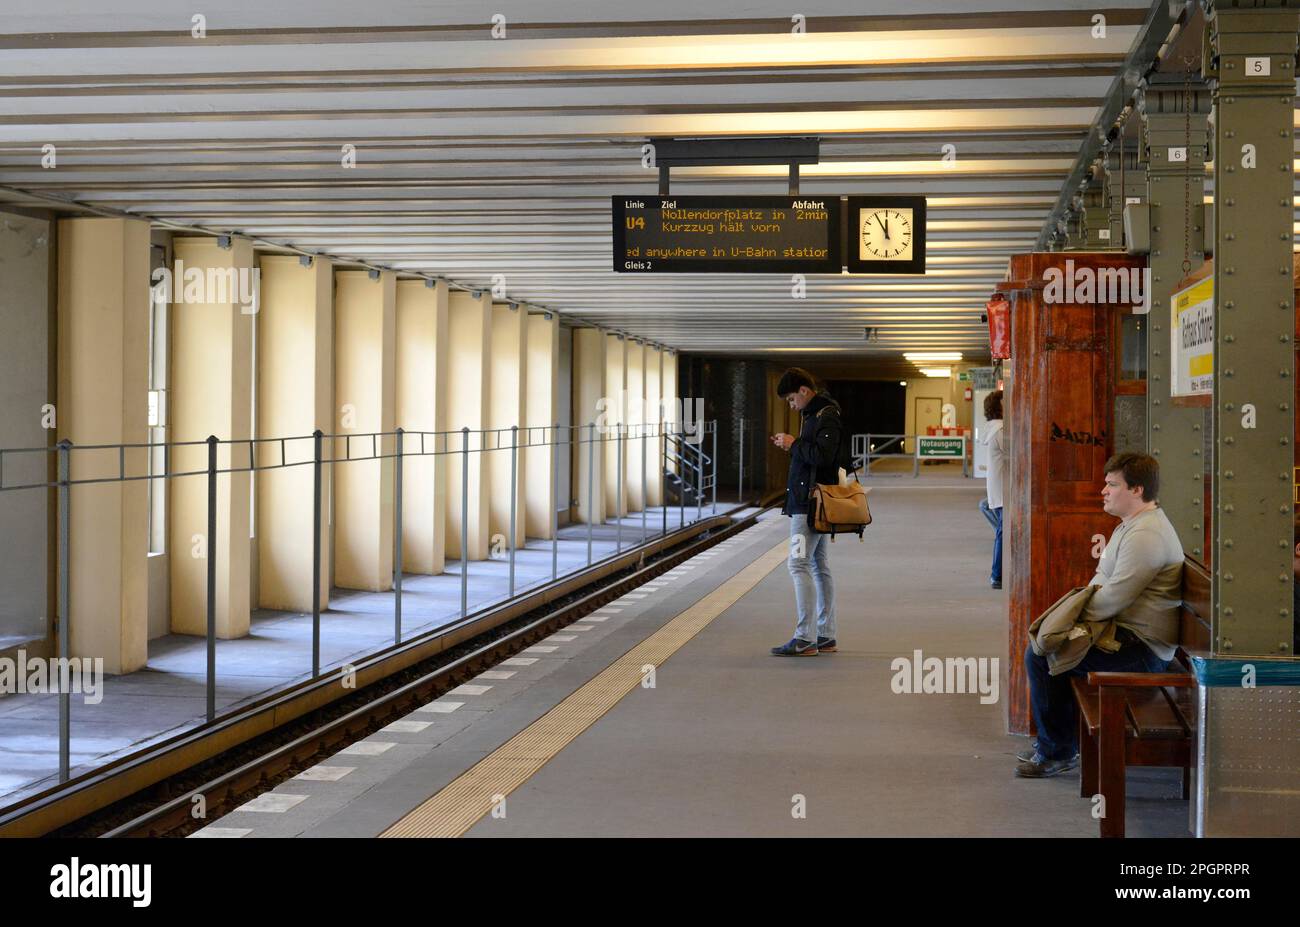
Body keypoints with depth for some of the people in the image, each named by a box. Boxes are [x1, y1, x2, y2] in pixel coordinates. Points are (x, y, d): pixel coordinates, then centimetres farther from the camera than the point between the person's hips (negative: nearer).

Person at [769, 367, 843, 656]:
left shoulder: (827, 417, -14)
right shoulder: (814, 414, 18)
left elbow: (823, 455, -25)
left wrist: (795, 444, -14)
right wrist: (792, 445, 8)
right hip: (812, 503, 11)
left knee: (799, 565, -12)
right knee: (818, 566, 11)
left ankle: (805, 639, -13)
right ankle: (826, 636, 16)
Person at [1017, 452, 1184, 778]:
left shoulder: (1145, 536, -22)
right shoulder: (1130, 525, 15)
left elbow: (1113, 598, -26)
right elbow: (1102, 579, 21)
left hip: (1141, 648, -12)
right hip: (1129, 634, 12)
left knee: (1040, 655, -14)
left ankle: (1057, 752, -3)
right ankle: (1055, 742, 24)